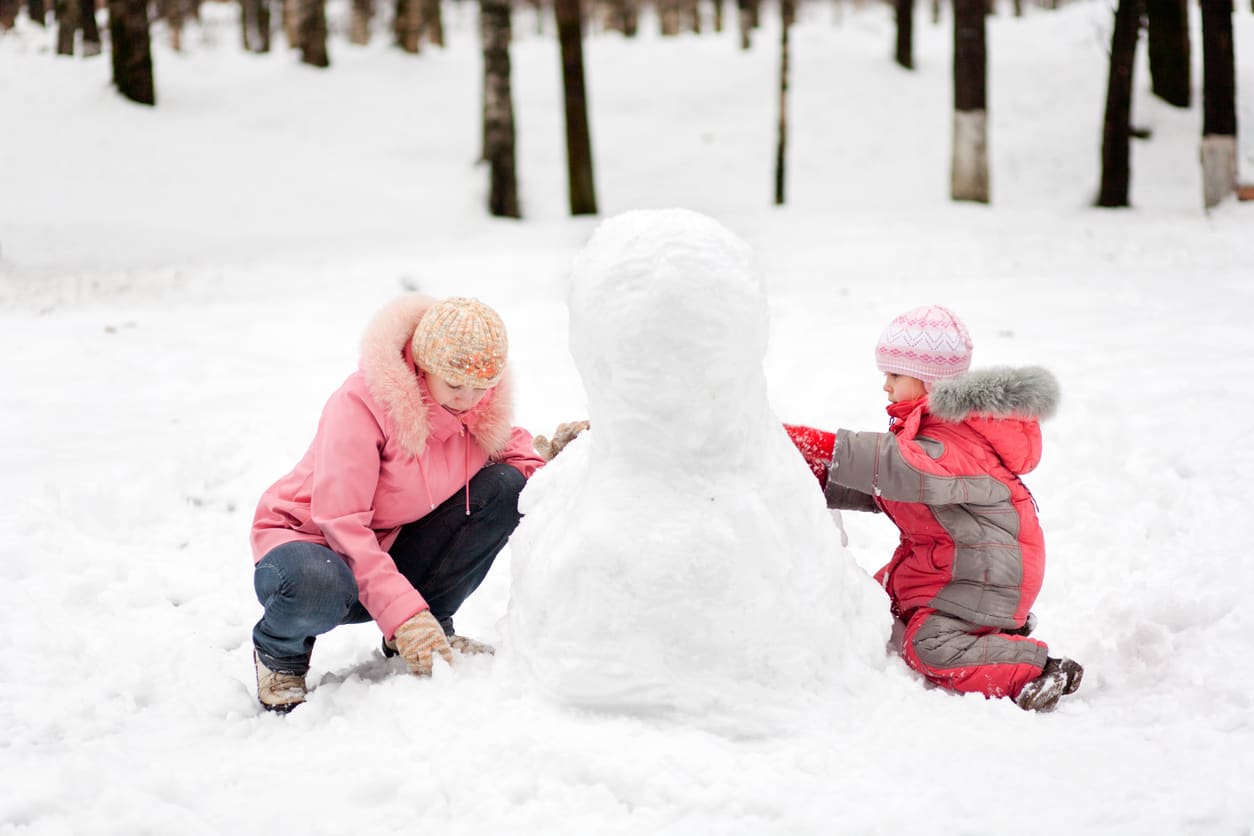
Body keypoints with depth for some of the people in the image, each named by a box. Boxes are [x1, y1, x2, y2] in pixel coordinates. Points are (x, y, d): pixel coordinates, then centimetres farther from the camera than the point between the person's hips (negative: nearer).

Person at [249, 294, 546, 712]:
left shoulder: (482, 408, -8)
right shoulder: (362, 401, -26)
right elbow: (340, 520, -29)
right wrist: (400, 612, -36)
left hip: (399, 546, 5)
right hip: (314, 538, -5)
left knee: (506, 486, -16)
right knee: (319, 587, -44)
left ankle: (433, 627, -2)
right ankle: (280, 650, -4)